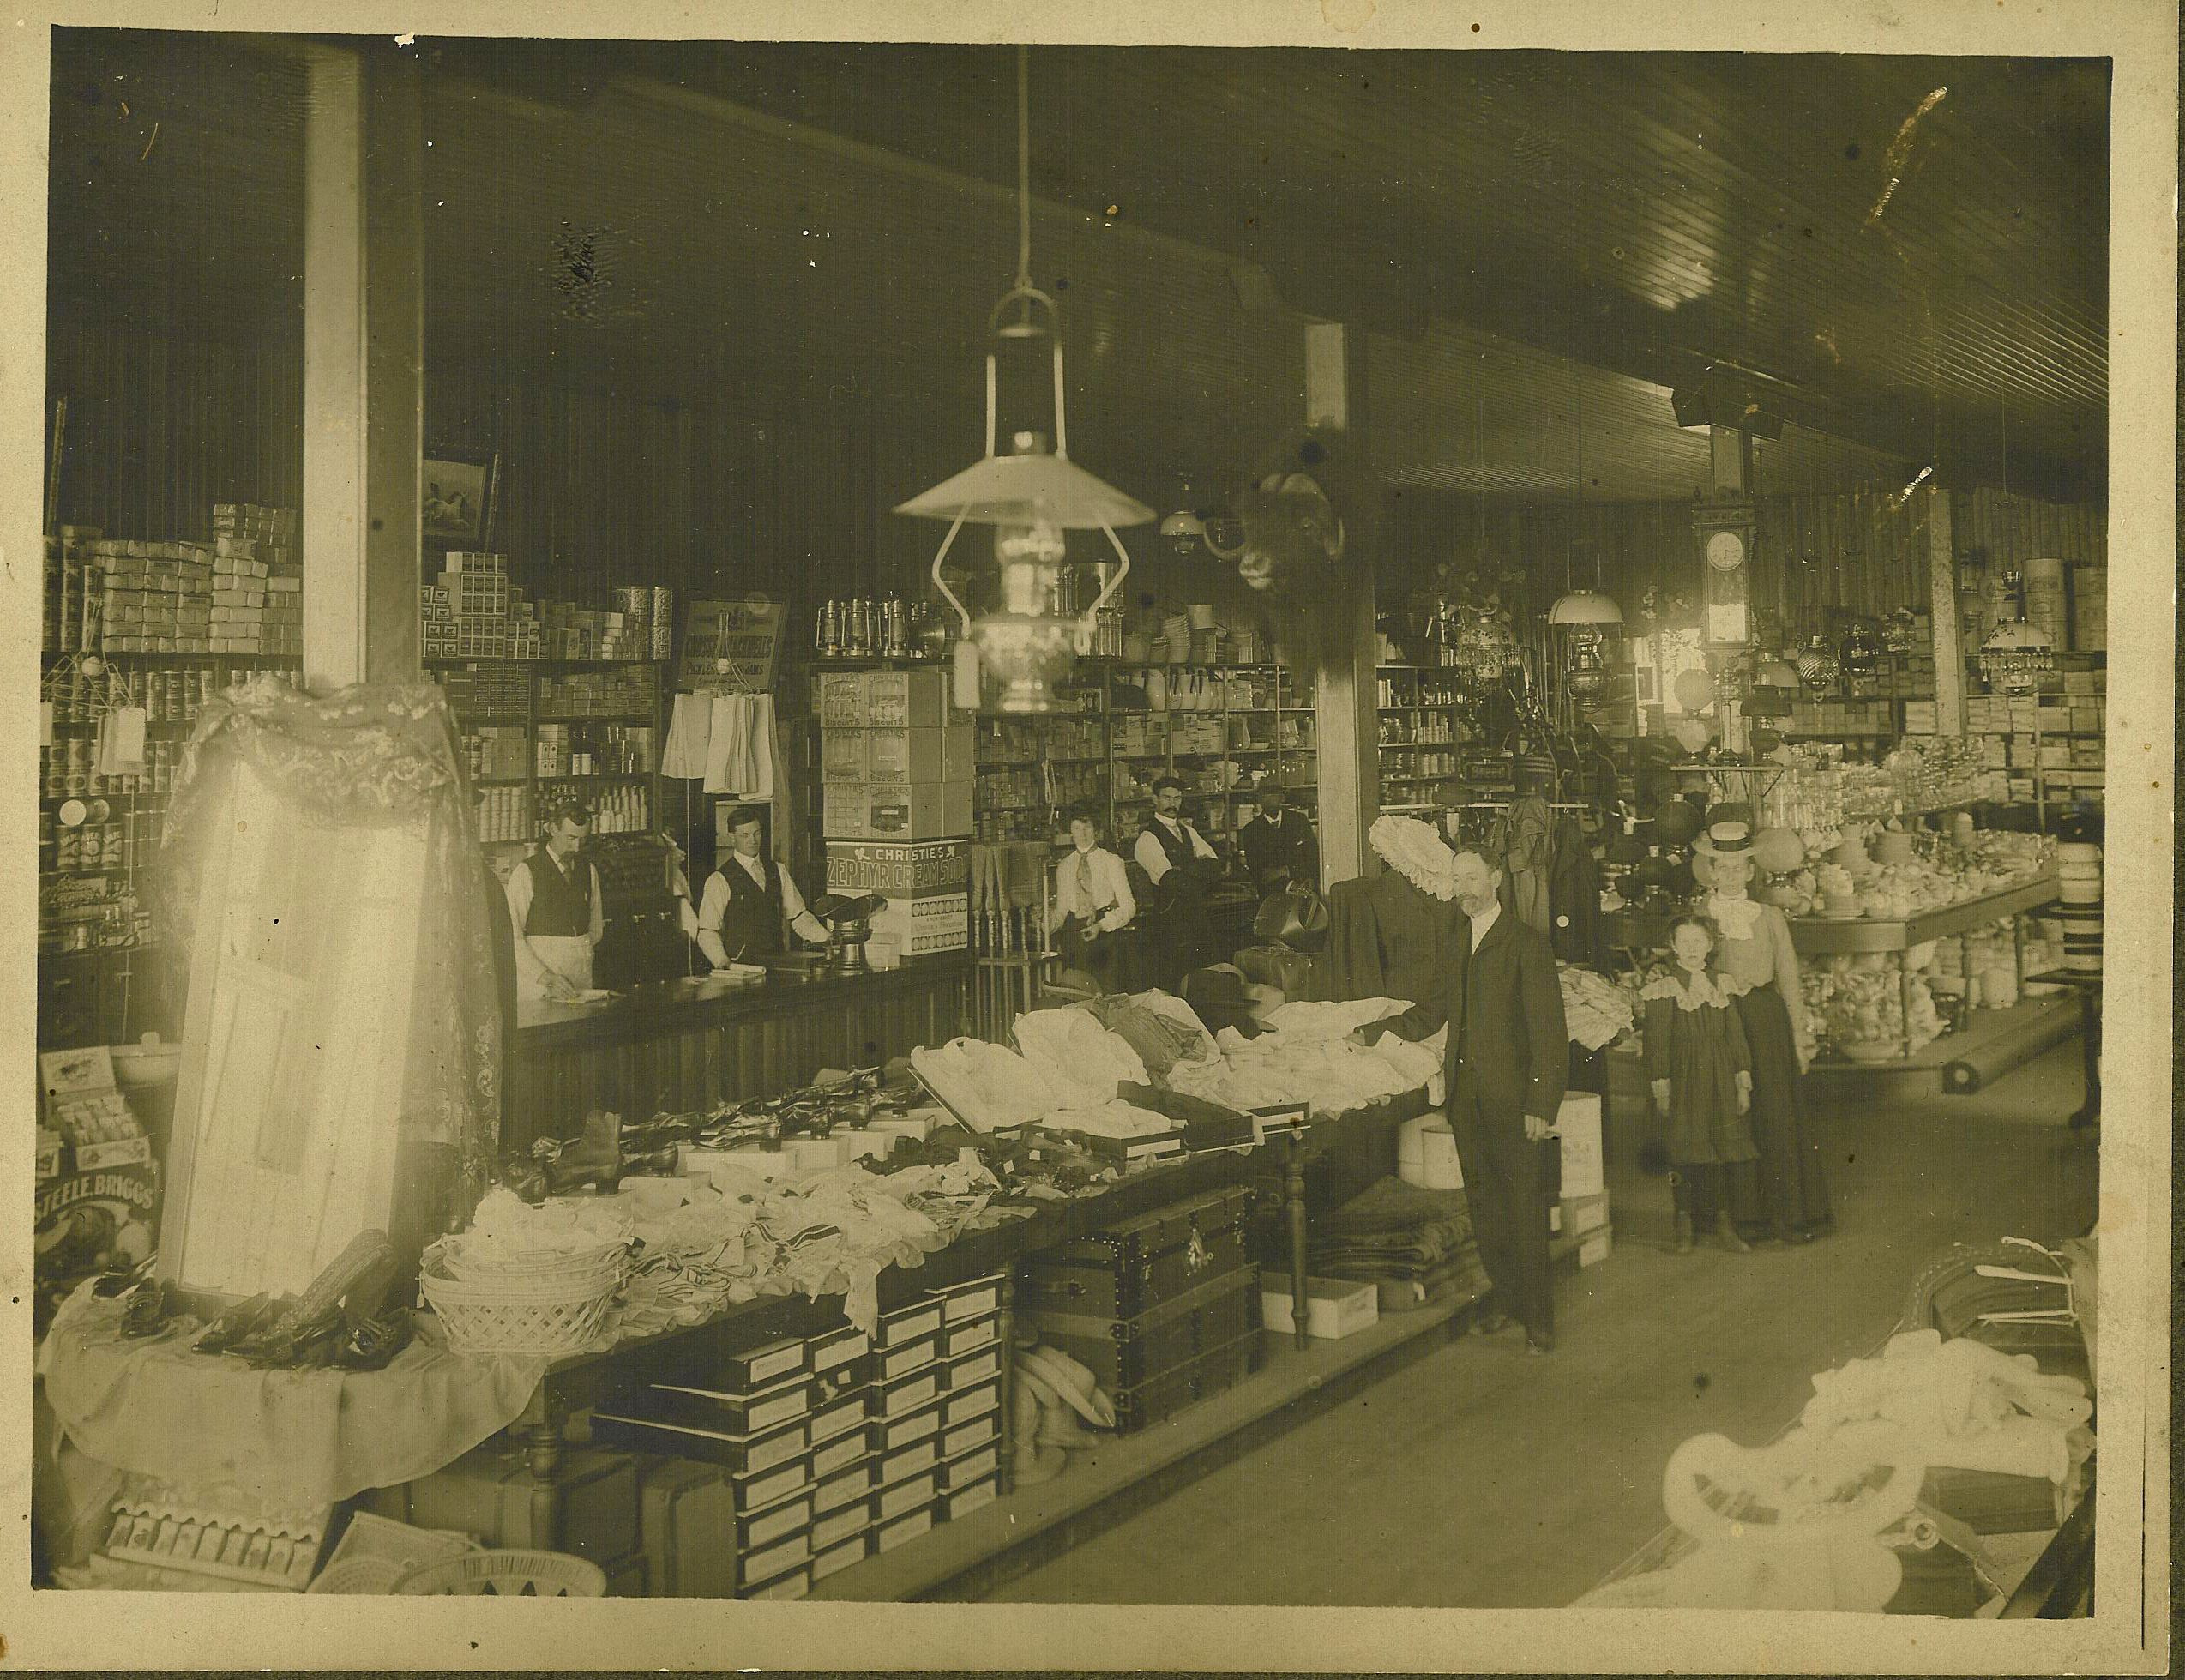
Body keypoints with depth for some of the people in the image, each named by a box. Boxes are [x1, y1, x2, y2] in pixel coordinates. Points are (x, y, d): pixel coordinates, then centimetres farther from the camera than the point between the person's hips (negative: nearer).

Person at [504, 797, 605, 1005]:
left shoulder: (588, 870, 11)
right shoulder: (525, 873, -5)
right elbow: (512, 935, -10)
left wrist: (578, 952, 3)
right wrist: (545, 977, -18)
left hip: (581, 976, 4)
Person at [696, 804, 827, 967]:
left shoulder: (777, 871, 14)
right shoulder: (719, 881, -3)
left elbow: (798, 916, 16)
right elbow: (707, 933, -6)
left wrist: (827, 942, 2)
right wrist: (723, 963, -23)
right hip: (739, 969, -5)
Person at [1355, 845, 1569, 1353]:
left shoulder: (1527, 943, -8)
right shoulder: (1458, 940, 14)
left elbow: (1549, 1030, -11)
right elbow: (1438, 1008, 25)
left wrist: (1541, 1104, -15)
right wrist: (1376, 1032, 16)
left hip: (1512, 1096, -6)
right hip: (1465, 1095, 6)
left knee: (1524, 1206, -1)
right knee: (1482, 1201, 12)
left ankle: (1539, 1315, 8)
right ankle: (1505, 1294, 26)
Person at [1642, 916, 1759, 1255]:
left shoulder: (1724, 987, 7)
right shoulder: (1664, 990, -5)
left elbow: (1736, 1037, 9)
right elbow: (1657, 1042, -6)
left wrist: (1743, 1084, 5)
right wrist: (1661, 1087, -11)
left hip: (1720, 1081, 4)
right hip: (1684, 1081, -3)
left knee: (1722, 1148, 6)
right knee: (1685, 1151, -1)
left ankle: (1722, 1222, 14)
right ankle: (1684, 1225, 10)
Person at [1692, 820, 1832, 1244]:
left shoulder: (1770, 918, 7)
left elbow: (1789, 979, 8)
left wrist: (1800, 1037, 6)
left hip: (1767, 1018, 1)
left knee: (1777, 1112, 1)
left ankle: (1786, 1213, 10)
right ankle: (1737, 1213, 10)